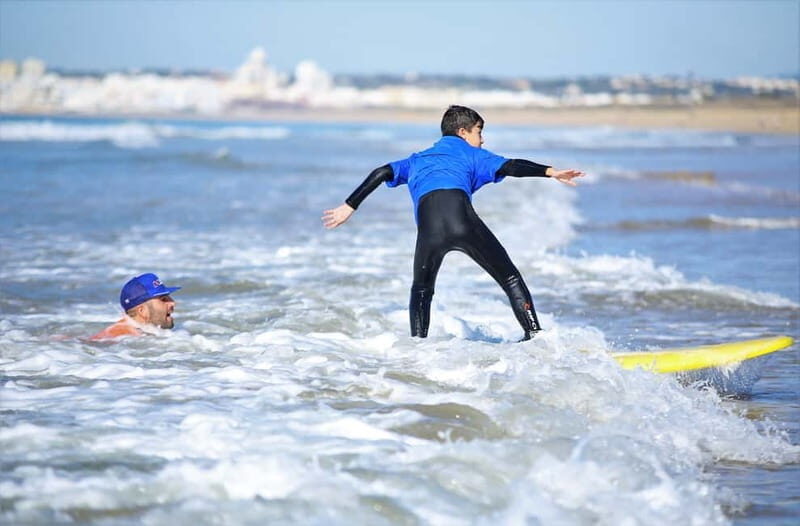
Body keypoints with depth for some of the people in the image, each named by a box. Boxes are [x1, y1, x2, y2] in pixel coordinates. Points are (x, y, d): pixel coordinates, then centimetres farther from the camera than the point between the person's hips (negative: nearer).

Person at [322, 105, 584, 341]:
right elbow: (510, 166, 12)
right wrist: (550, 172, 4)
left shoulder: (418, 160, 38)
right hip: (464, 221, -3)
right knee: (510, 278, 10)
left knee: (422, 290, 26)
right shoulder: (472, 155, 28)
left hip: (429, 229, 3)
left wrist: (349, 206, 30)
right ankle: (535, 334, 2)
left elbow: (381, 173, 28)